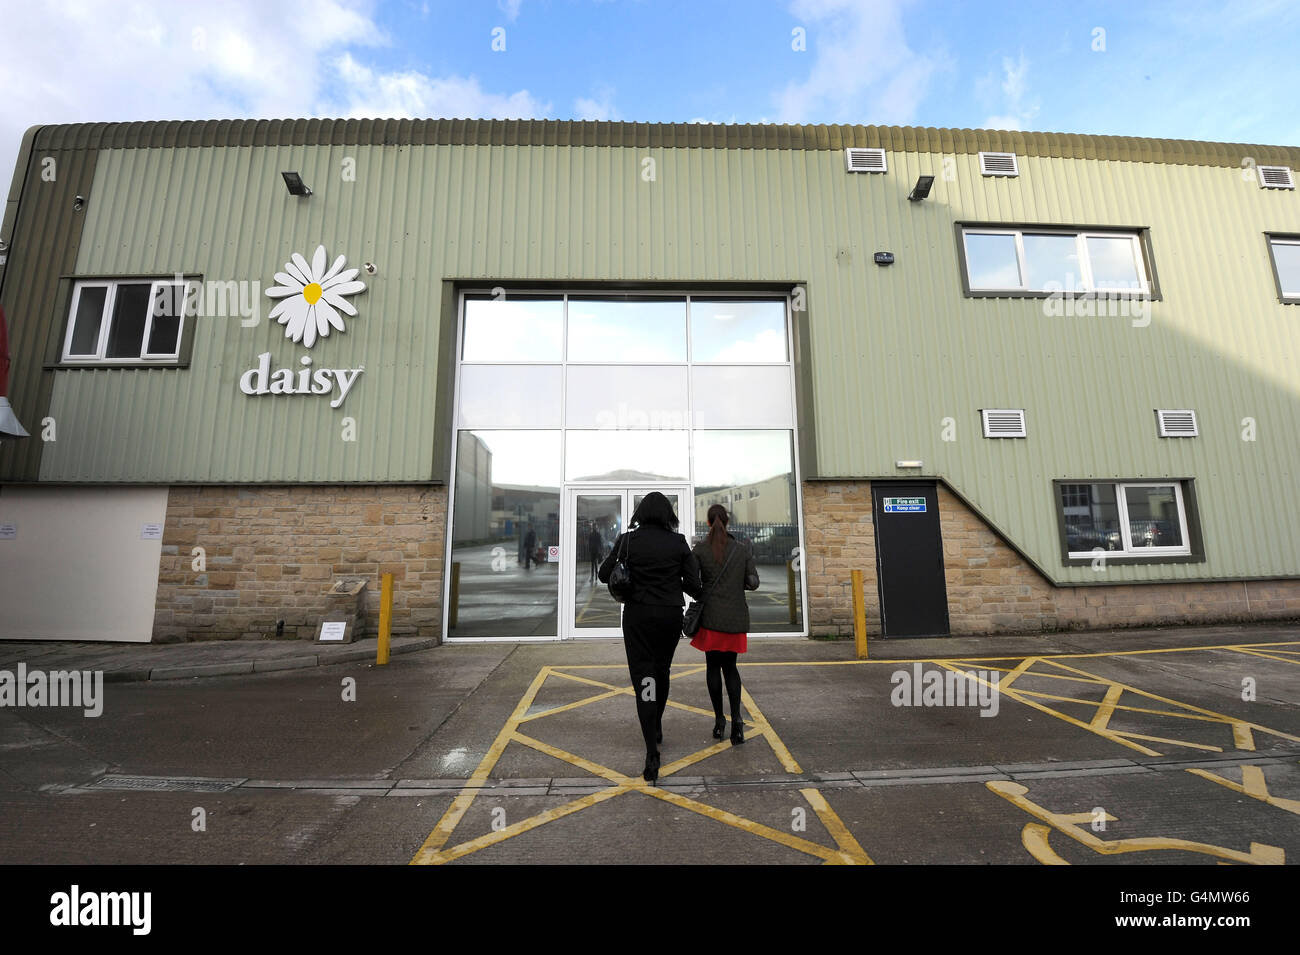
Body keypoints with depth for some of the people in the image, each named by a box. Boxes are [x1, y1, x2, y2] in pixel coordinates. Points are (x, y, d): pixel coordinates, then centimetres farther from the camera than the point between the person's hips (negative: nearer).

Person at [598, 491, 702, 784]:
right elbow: (692, 584, -5)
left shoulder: (627, 540, -8)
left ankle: (652, 754, -3)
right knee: (662, 672, 23)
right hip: (671, 616, 2)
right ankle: (657, 728, 43)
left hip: (638, 617, -2)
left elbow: (604, 575, -2)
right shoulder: (678, 542, -6)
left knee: (644, 679, 3)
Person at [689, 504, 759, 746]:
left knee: (713, 666, 12)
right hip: (735, 616, 2)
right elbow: (753, 583, 1)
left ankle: (719, 720, 15)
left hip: (710, 614, -2)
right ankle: (736, 717, 0)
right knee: (730, 666, 14)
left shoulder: (699, 549, -6)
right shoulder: (742, 549, 0)